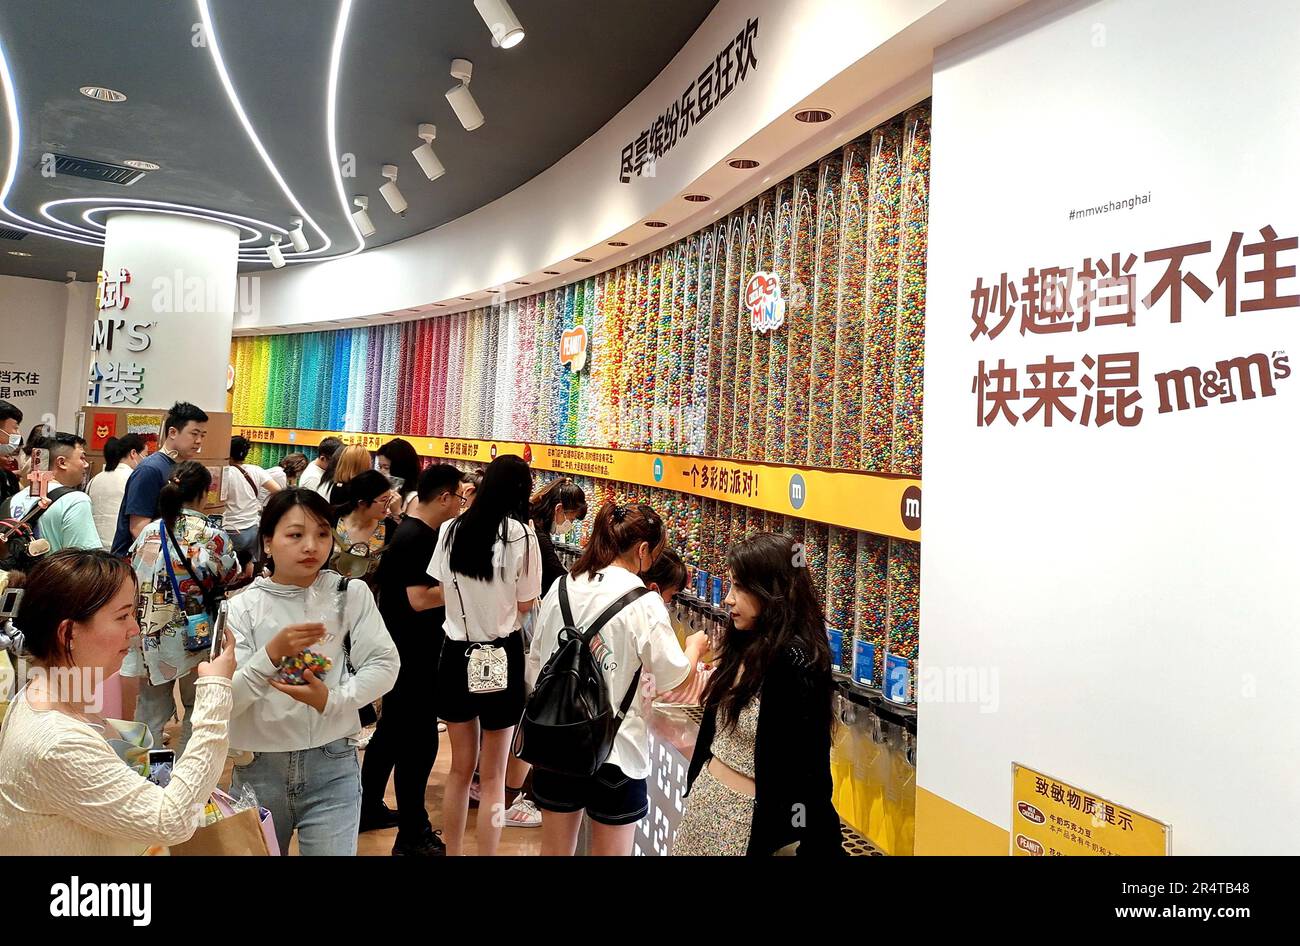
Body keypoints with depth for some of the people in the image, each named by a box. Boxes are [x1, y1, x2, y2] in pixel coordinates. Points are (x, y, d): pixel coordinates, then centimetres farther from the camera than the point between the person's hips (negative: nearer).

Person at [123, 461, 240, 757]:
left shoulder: (148, 532, -4)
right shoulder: (214, 538, -15)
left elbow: (132, 579, 6)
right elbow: (232, 578, -1)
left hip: (150, 638, 3)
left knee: (151, 710, 17)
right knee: (198, 710, 15)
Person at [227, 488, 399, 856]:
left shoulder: (351, 594, -2)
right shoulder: (241, 607, -3)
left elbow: (384, 665, -7)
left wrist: (332, 699, -21)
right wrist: (272, 654, -24)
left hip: (333, 766, -1)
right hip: (259, 768, 1)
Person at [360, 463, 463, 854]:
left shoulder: (416, 532, 9)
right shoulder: (416, 538, -22)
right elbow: (420, 599, -26)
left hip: (406, 652, 11)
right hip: (412, 657, -11)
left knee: (391, 731, 21)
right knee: (419, 741, -1)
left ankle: (368, 808, 36)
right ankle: (412, 835, 9)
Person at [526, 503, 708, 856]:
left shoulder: (561, 588, -1)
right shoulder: (644, 604, -16)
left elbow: (535, 665, 7)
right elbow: (676, 680, -7)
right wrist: (694, 646, 11)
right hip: (614, 751, -4)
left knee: (555, 849, 19)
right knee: (611, 849, 13)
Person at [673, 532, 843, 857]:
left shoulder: (796, 665, -22)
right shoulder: (744, 645, 3)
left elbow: (810, 767, -21)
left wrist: (819, 845, -17)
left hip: (749, 819, -8)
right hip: (703, 799, 8)